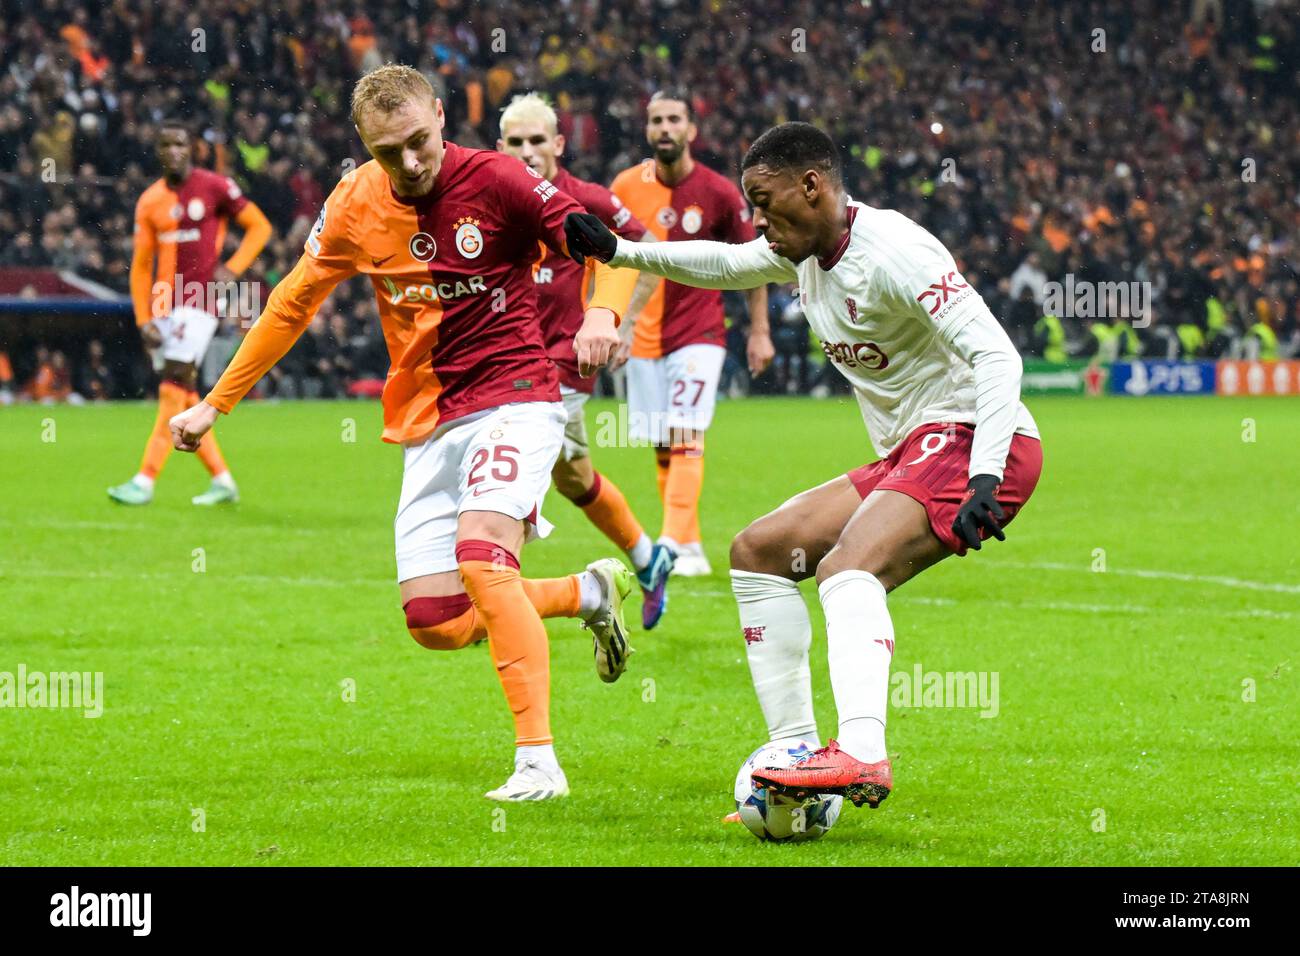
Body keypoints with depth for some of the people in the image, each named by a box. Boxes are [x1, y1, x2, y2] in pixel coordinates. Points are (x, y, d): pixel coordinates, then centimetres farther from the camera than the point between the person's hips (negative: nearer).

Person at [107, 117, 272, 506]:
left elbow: (259, 226, 5)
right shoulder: (149, 201, 10)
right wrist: (144, 320, 2)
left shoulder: (213, 187, -3)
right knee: (183, 399, 6)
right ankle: (222, 481, 16)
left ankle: (145, 481, -18)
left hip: (198, 302, -6)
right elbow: (141, 266, 11)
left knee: (174, 386, -15)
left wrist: (232, 269, -8)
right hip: (162, 305, 6)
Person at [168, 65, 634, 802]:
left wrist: (601, 313, -30)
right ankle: (590, 591, 23)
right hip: (429, 424, 5)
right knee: (435, 623, -2)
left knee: (481, 558, -28)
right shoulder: (355, 207, 1)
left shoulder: (494, 180, -12)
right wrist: (216, 404, 17)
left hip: (514, 395, -5)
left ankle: (539, 761, -28)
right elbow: (293, 304, 14)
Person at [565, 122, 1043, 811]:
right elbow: (724, 264, 32)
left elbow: (996, 356, -25)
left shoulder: (892, 251, -19)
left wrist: (985, 478, -35)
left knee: (846, 567, -32)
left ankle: (861, 755, -51)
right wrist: (618, 252, 24)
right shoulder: (806, 249, 9)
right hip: (911, 453, 10)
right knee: (757, 552, 10)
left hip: (971, 442, -10)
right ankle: (793, 749, 6)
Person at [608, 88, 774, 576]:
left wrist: (759, 331, 1)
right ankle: (692, 549, 17)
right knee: (662, 448, 7)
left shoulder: (720, 193, -8)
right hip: (645, 335, 3)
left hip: (699, 333, -3)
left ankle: (675, 545, -22)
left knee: (685, 438, -17)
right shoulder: (626, 187, -1)